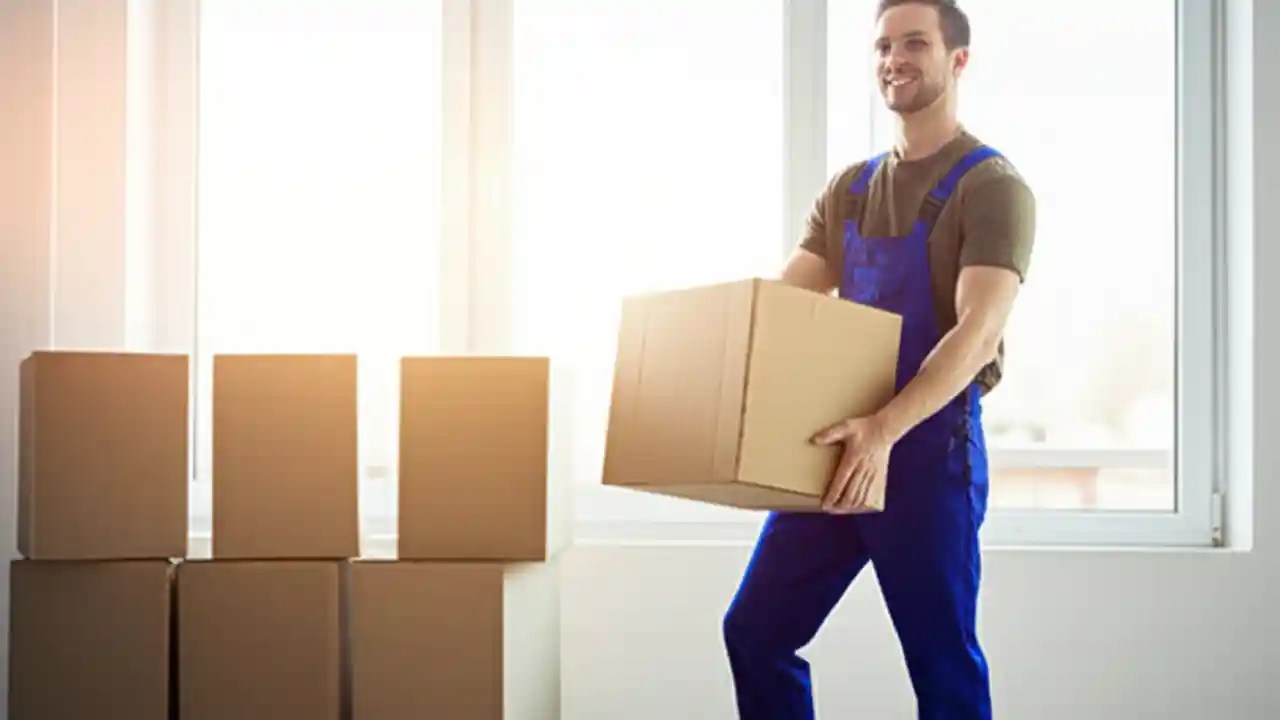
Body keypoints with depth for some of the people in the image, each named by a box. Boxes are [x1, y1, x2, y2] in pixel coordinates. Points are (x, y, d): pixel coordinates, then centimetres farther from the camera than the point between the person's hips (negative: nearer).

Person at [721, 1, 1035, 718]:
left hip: (930, 446, -6)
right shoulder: (849, 188, 15)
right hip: (837, 445, 7)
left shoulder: (992, 186, -7)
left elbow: (977, 331, -20)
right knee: (754, 632, 6)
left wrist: (885, 429, -33)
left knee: (942, 662, 1)